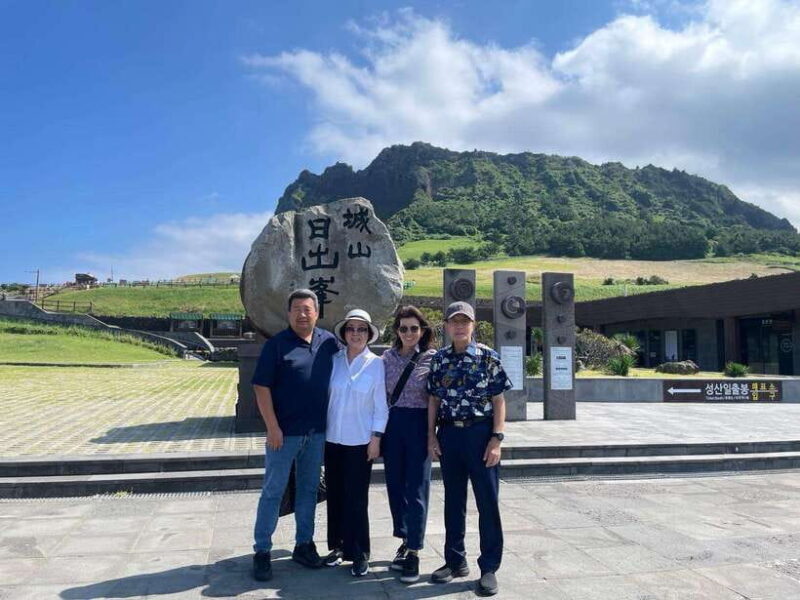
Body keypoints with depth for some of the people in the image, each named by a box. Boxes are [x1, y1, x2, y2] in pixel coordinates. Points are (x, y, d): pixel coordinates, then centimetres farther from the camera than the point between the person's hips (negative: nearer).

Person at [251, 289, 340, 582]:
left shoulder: (329, 341, 4)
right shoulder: (276, 344, -7)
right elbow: (261, 387, -9)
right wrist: (272, 427, -14)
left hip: (318, 432, 4)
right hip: (284, 432, -4)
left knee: (308, 490, 15)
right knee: (273, 491, 5)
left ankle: (304, 545, 28)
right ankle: (262, 552, 16)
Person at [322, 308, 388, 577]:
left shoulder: (376, 364, -6)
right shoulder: (334, 360, 1)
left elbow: (380, 405, -5)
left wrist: (376, 438, -8)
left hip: (360, 441, -3)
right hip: (332, 438, 3)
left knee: (356, 498, 0)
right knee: (335, 494, 11)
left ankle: (359, 553, 14)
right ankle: (338, 545, 26)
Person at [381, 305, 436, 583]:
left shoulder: (432, 358, -4)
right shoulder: (387, 357, 6)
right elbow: (382, 394, 11)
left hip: (419, 424, -4)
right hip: (392, 424, 4)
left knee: (416, 488, -1)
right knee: (395, 485, 11)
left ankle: (413, 552, 7)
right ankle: (406, 541, 28)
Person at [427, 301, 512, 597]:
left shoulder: (488, 357, -4)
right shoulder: (439, 359, 5)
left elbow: (498, 400, -4)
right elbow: (434, 399, 10)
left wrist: (496, 439, -11)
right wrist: (431, 435, 3)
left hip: (480, 432, -3)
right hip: (449, 434, 3)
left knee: (487, 501, 3)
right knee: (453, 499, 13)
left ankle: (489, 567, 16)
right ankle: (455, 561, 28)